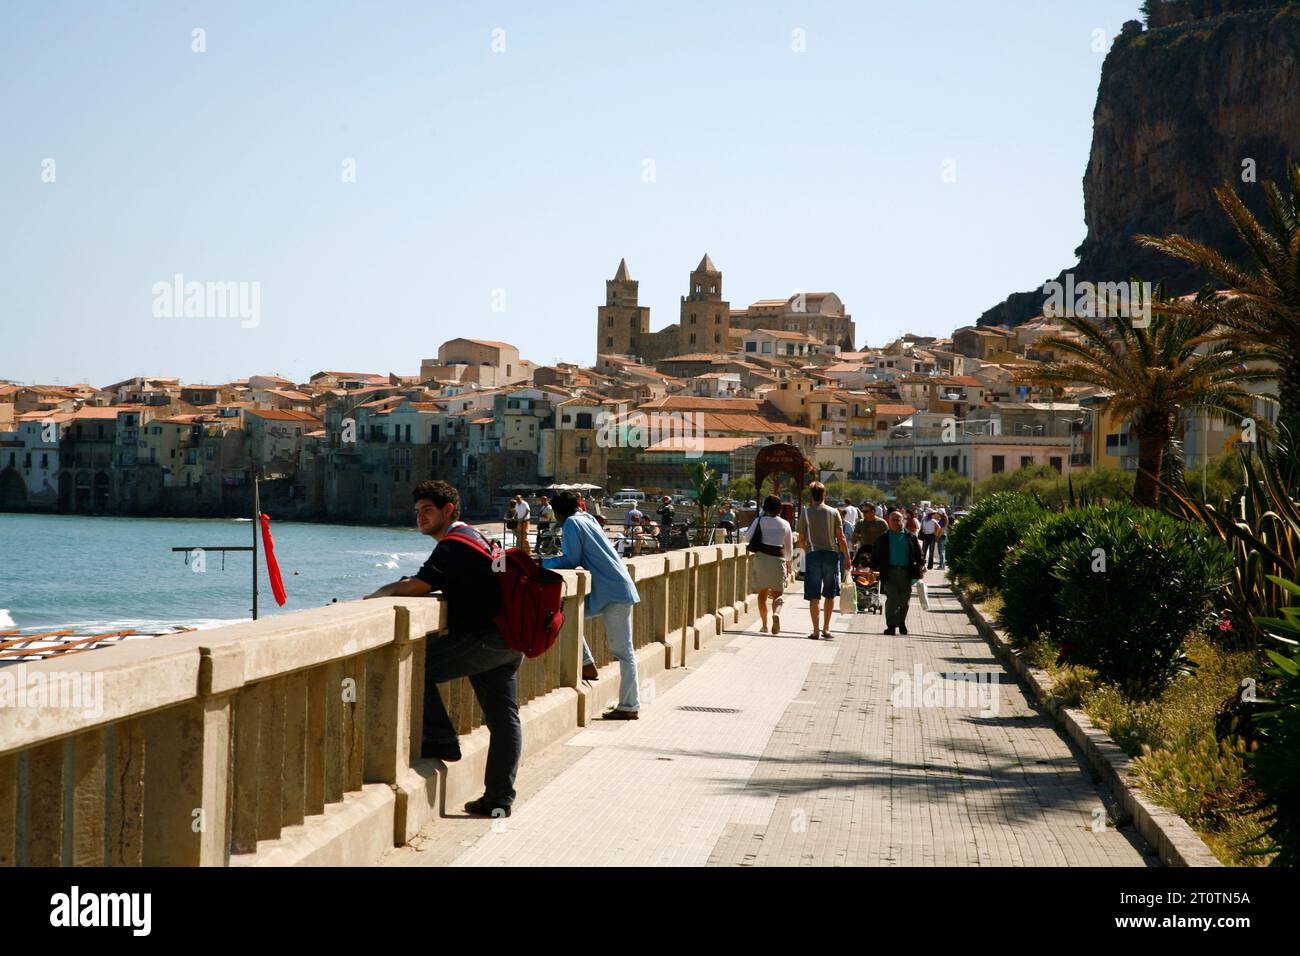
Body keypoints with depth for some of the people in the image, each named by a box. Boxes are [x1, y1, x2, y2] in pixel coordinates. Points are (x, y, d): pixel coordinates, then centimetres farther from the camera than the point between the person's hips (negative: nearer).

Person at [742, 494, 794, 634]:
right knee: (777, 593, 4)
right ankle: (776, 613, -27)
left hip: (761, 558, -1)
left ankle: (764, 625, 9)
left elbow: (745, 538, -5)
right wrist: (788, 565, 25)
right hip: (778, 559, 1)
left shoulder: (759, 521, -1)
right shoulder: (785, 524, 7)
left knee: (762, 594, 11)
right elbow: (789, 548, 13)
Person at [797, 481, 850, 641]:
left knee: (813, 596, 1)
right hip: (831, 553, 1)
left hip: (812, 555, -1)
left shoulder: (805, 513, 2)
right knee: (830, 594, 12)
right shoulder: (833, 512, 2)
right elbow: (841, 538, -1)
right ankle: (826, 628, 12)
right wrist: (846, 557, 6)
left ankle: (815, 630, -5)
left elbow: (801, 540, 4)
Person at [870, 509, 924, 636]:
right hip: (889, 572, -2)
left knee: (904, 599, 9)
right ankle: (891, 625, -14)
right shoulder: (882, 539, 7)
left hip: (906, 572, 2)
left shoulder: (911, 538, 10)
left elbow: (918, 554, 10)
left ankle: (902, 623, 25)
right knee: (891, 598, -12)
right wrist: (873, 568, 1)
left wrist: (919, 568, 2)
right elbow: (875, 555, 9)